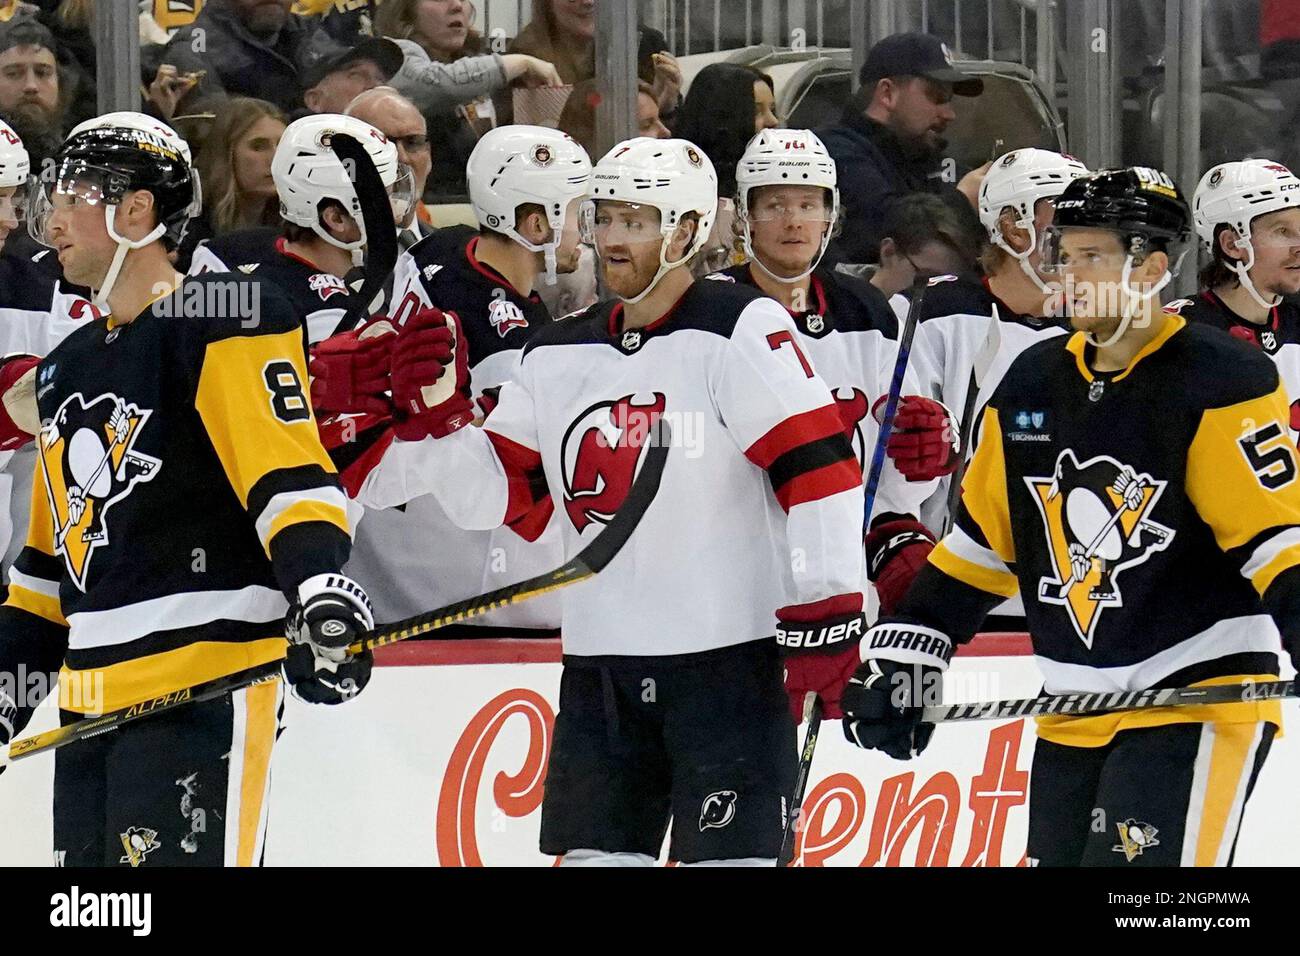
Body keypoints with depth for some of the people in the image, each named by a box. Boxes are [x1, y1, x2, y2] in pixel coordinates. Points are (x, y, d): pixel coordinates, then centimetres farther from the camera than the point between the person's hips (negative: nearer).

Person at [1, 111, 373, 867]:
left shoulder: (218, 326, -6)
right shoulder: (69, 367, 20)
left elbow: (290, 475, -17)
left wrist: (317, 584, -33)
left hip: (204, 685, -9)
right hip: (91, 700, 9)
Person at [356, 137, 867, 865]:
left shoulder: (739, 330, -9)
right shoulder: (559, 355, 11)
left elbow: (818, 468, -14)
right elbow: (494, 495, 13)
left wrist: (827, 614, -18)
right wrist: (438, 414, -3)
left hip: (730, 654, -6)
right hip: (600, 663, 6)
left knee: (729, 854, -9)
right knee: (594, 855, 8)